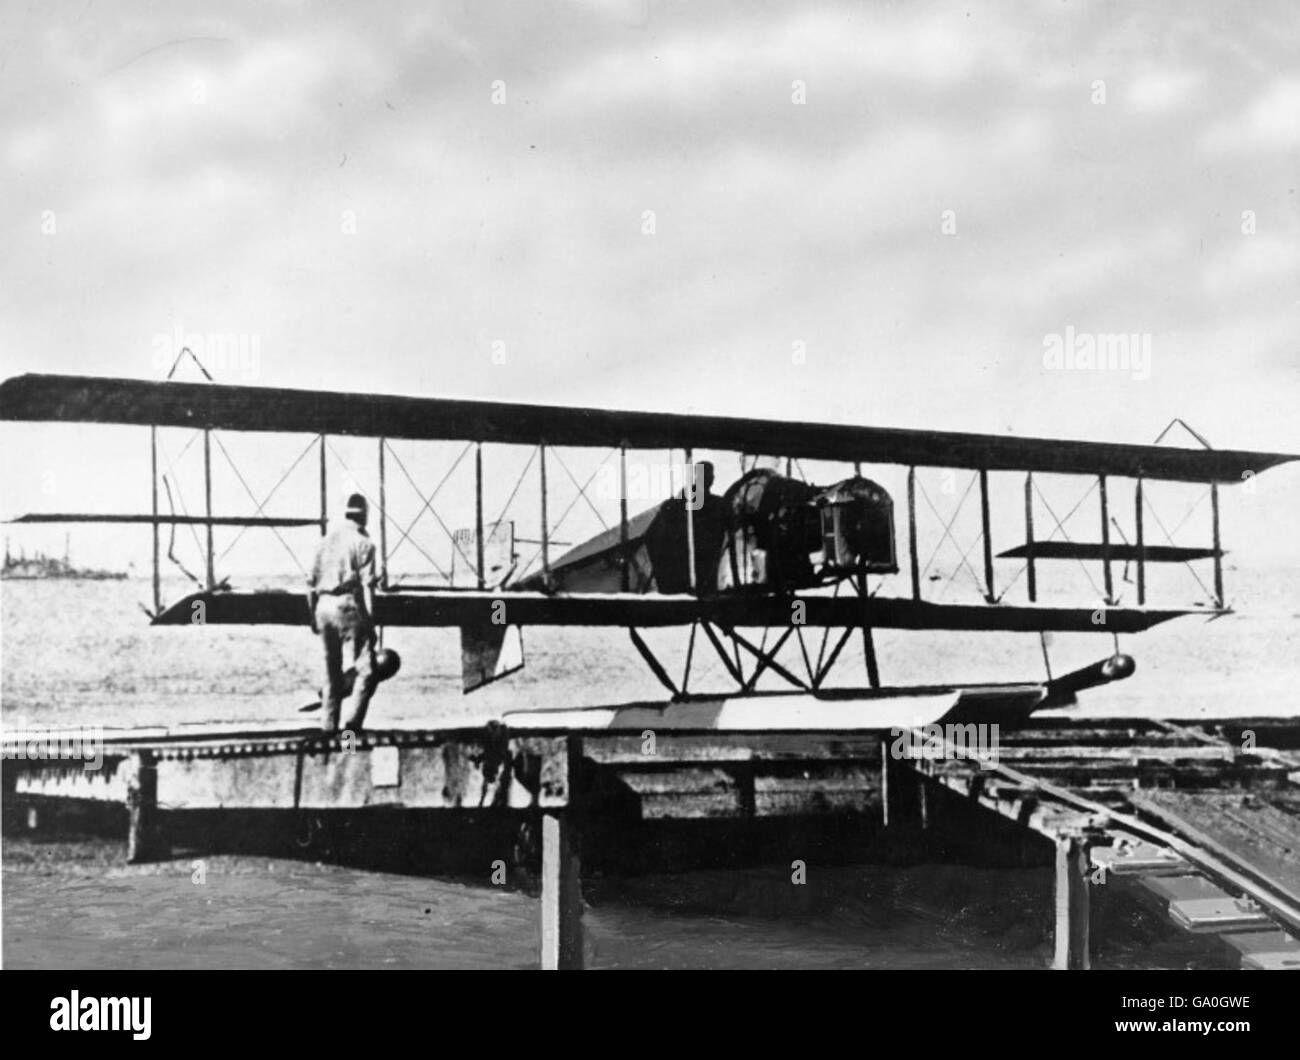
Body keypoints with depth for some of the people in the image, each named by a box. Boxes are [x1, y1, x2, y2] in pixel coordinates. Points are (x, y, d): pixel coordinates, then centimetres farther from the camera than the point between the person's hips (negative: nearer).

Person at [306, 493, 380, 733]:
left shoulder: (326, 540, 14)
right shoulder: (363, 543, -4)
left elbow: (311, 582, 14)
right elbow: (366, 585, -10)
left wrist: (313, 615, 21)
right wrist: (370, 621, -10)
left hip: (324, 606, 6)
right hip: (348, 606, -6)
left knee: (332, 672, 14)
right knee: (366, 670, -3)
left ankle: (329, 726, 16)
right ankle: (353, 721, -17)